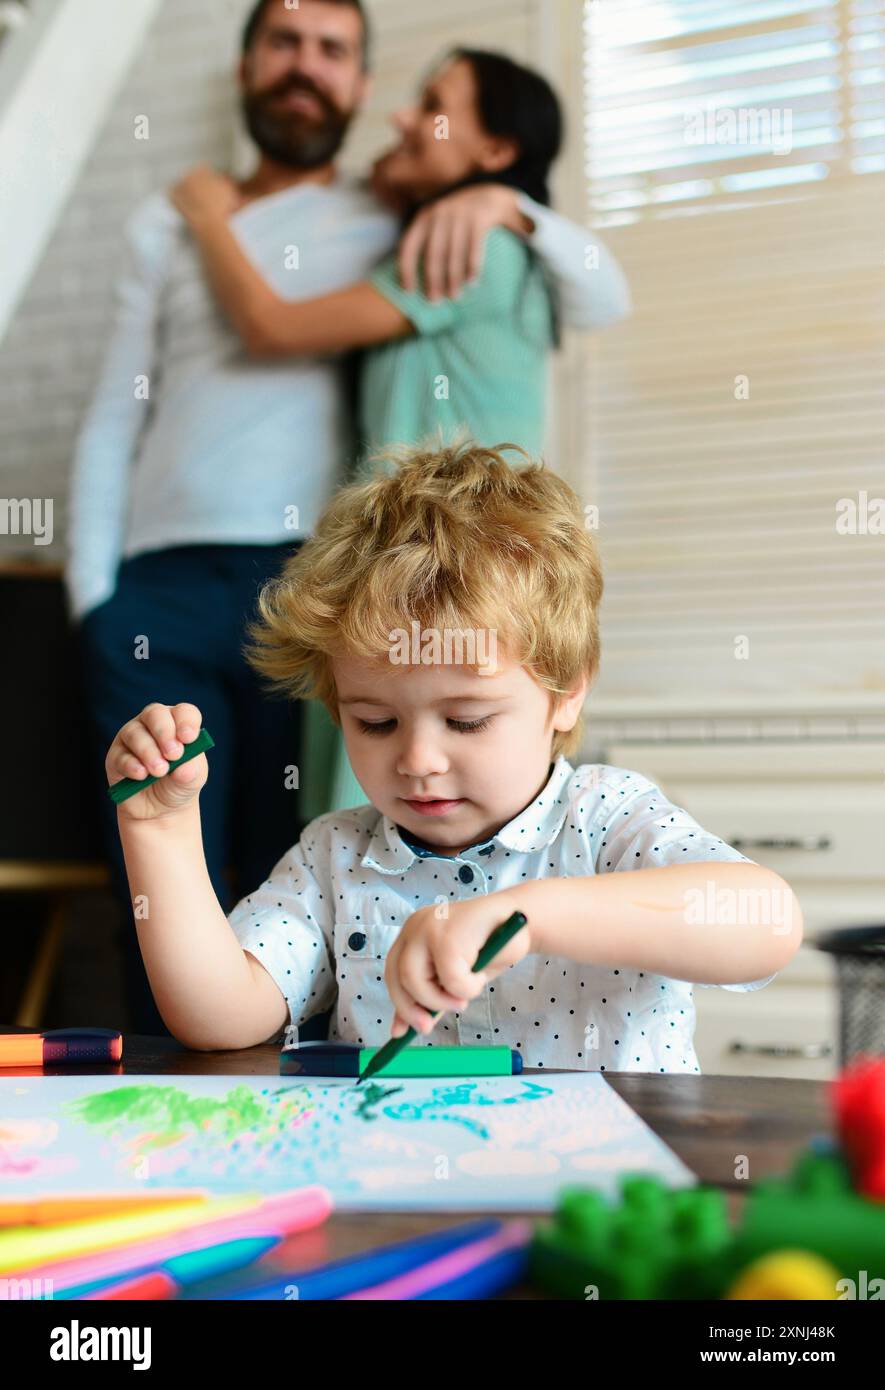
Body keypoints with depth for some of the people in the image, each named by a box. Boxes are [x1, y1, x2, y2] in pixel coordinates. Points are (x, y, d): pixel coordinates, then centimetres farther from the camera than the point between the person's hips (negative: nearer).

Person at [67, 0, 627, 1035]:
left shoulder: (394, 228, 16)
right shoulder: (168, 223, 20)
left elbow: (597, 295, 12)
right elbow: (110, 424, 15)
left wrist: (502, 201, -6)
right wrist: (92, 597, 4)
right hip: (155, 595, 1)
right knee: (167, 910, -5)